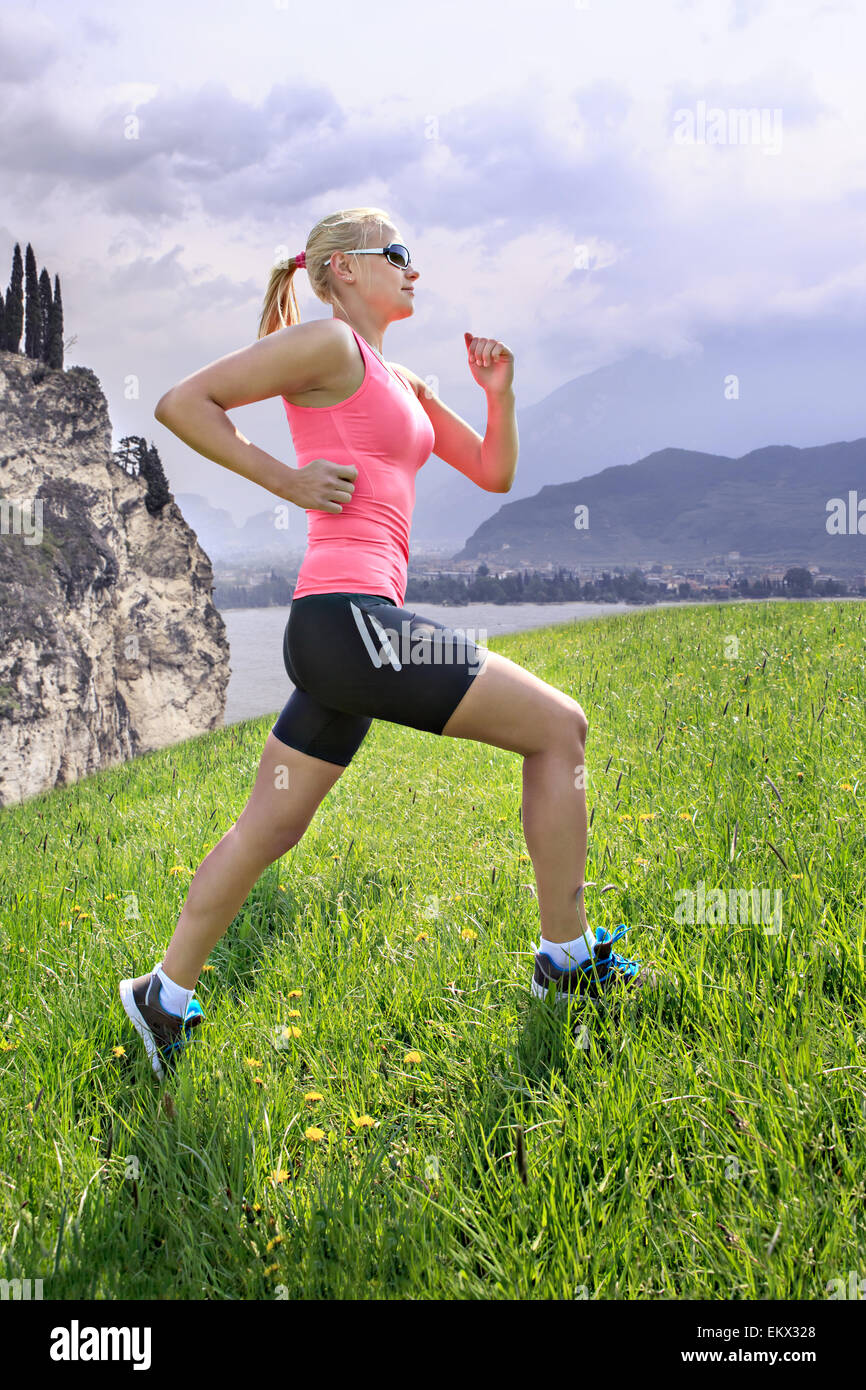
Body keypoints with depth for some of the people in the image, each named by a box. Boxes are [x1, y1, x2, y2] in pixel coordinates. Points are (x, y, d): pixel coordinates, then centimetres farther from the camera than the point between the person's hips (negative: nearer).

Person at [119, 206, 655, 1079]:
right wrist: (287, 481, -8)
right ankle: (567, 960, 7)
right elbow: (181, 403, -6)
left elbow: (494, 473, 28)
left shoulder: (400, 382, 24)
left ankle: (165, 996, 22)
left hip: (342, 630, 9)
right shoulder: (328, 341, -2)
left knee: (269, 828, 13)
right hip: (348, 614, -9)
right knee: (558, 726, -2)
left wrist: (499, 392, 11)